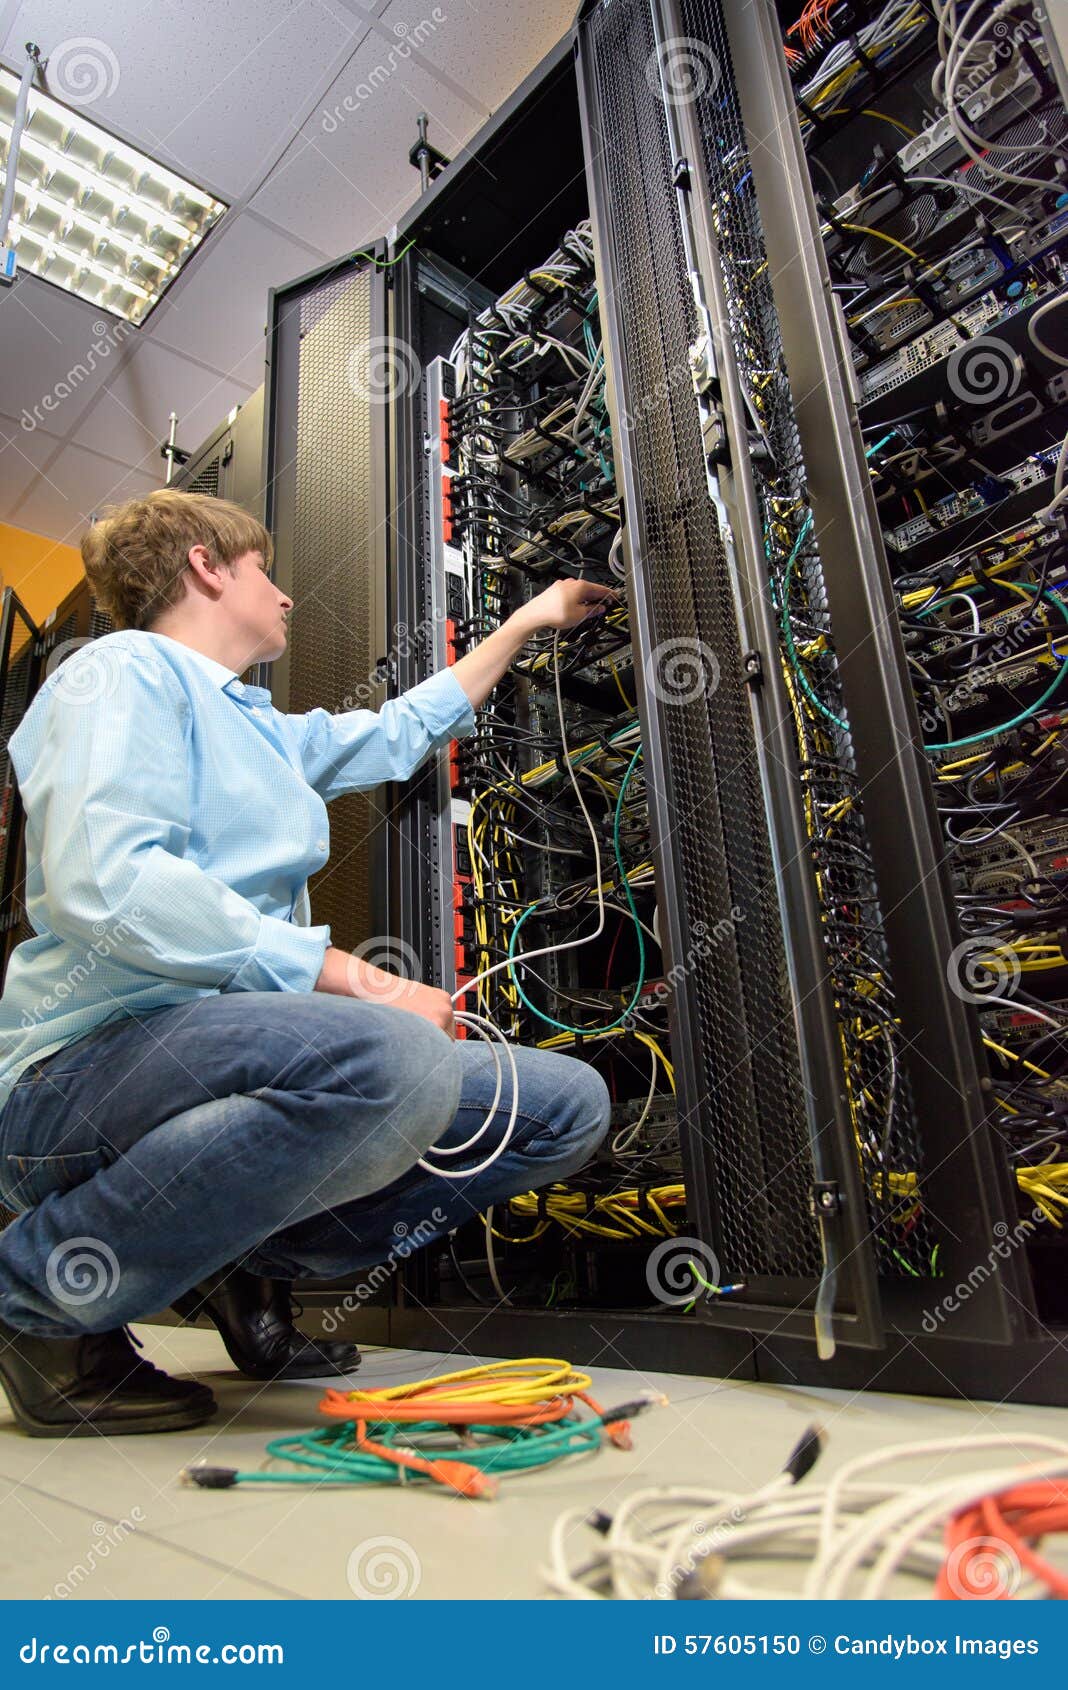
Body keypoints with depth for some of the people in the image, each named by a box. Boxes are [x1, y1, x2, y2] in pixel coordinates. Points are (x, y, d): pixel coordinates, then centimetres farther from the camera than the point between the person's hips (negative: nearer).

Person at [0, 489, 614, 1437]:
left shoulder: (261, 730, 23)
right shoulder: (125, 671, -2)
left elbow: (399, 733, 38)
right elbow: (106, 882, -20)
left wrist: (524, 624, 46)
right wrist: (354, 978, -23)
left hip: (226, 1055, 8)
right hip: (86, 1067, -7)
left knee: (570, 1105, -3)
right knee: (392, 1061, -39)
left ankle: (254, 1262, 6)